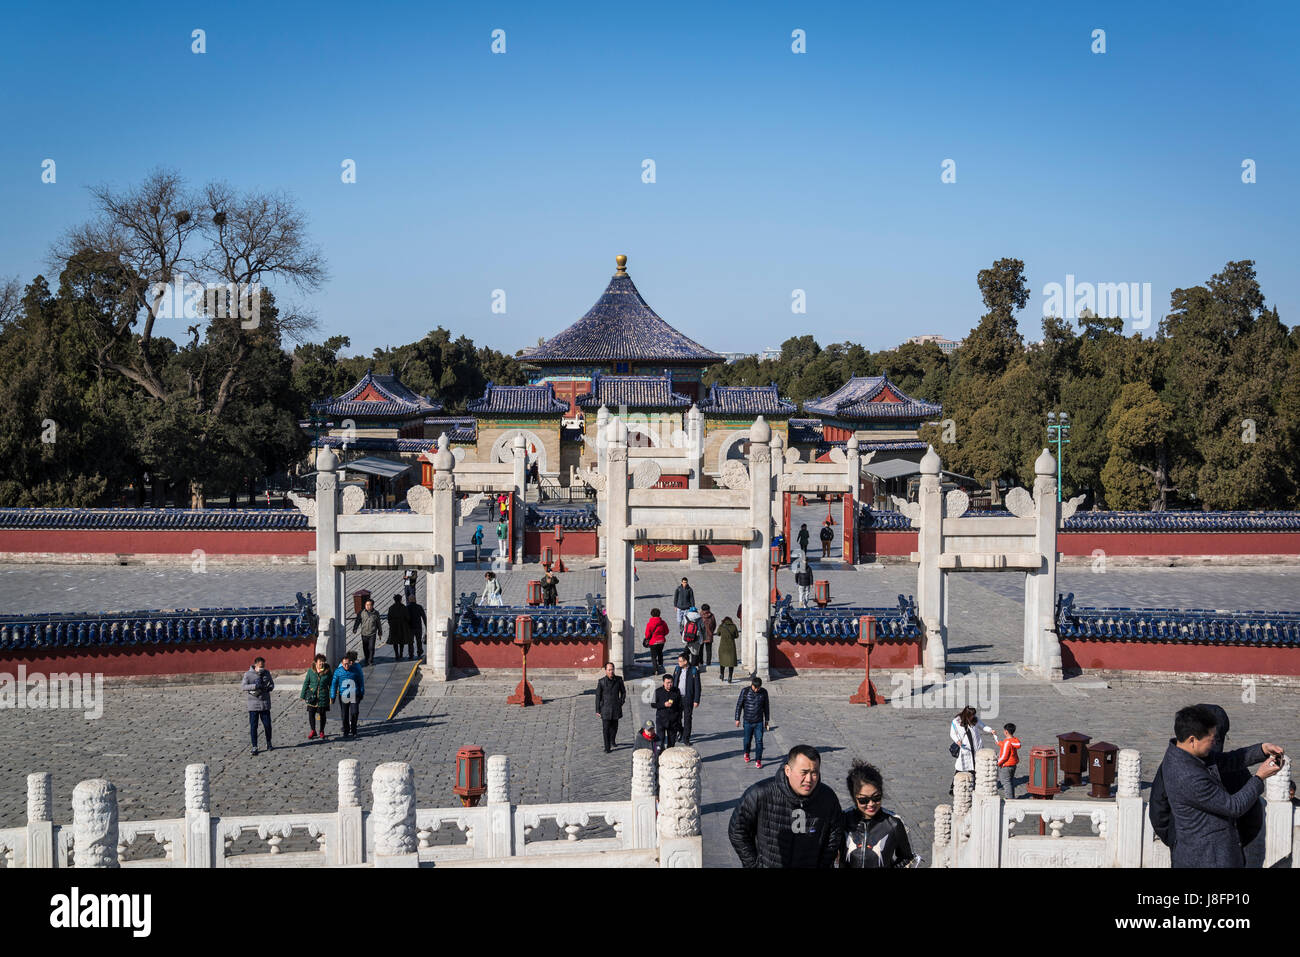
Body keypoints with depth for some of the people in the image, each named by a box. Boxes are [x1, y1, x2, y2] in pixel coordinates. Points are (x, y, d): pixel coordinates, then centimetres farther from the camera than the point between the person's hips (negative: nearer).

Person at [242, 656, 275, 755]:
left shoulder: (266, 673, 7)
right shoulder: (248, 674, -4)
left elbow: (272, 683, 17)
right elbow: (243, 686, -14)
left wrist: (270, 687, -7)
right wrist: (255, 686, -28)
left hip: (265, 704, 3)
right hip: (253, 704, -3)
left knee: (267, 725, 4)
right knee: (253, 726, -2)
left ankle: (268, 743, 26)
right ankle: (254, 747, 6)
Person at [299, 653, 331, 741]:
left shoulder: (327, 671, -3)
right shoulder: (311, 671, -2)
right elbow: (306, 683, 6)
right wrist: (303, 695, 5)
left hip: (323, 696, 0)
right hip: (312, 695, 1)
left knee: (322, 714, 9)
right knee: (311, 713, 1)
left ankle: (322, 732, 26)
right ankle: (313, 731, 21)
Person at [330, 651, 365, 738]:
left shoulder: (356, 670, -5)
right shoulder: (338, 671, -5)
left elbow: (361, 682, 7)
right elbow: (334, 684, 1)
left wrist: (362, 693, 12)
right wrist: (332, 697, 0)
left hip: (354, 695, 0)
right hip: (343, 695, 1)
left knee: (354, 713, -4)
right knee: (344, 714, 5)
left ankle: (353, 731, 12)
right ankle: (346, 730, 21)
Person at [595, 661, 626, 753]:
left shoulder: (618, 680, -1)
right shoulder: (601, 682, -7)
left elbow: (623, 691, 15)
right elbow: (598, 696, -1)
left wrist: (621, 702, 6)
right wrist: (597, 710, 0)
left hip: (616, 708, 2)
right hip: (605, 708, -2)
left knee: (614, 727, 14)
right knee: (606, 729, -5)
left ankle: (612, 741, 41)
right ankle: (607, 748, 1)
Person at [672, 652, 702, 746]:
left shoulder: (694, 671, -9)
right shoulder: (677, 669, 4)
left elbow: (697, 686, -7)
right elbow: (673, 682, 13)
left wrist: (696, 700, -10)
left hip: (688, 699, -3)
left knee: (687, 719, 1)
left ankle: (686, 739, 10)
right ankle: (680, 732, 32)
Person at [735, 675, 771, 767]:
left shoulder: (764, 692, -5)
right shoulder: (745, 691, -10)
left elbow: (766, 707, 7)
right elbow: (739, 705, -1)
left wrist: (767, 720, 11)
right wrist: (737, 719, 0)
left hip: (759, 722, 0)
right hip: (748, 721, 0)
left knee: (759, 741, -5)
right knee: (747, 740, 13)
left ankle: (758, 760, 3)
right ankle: (746, 754, 41)